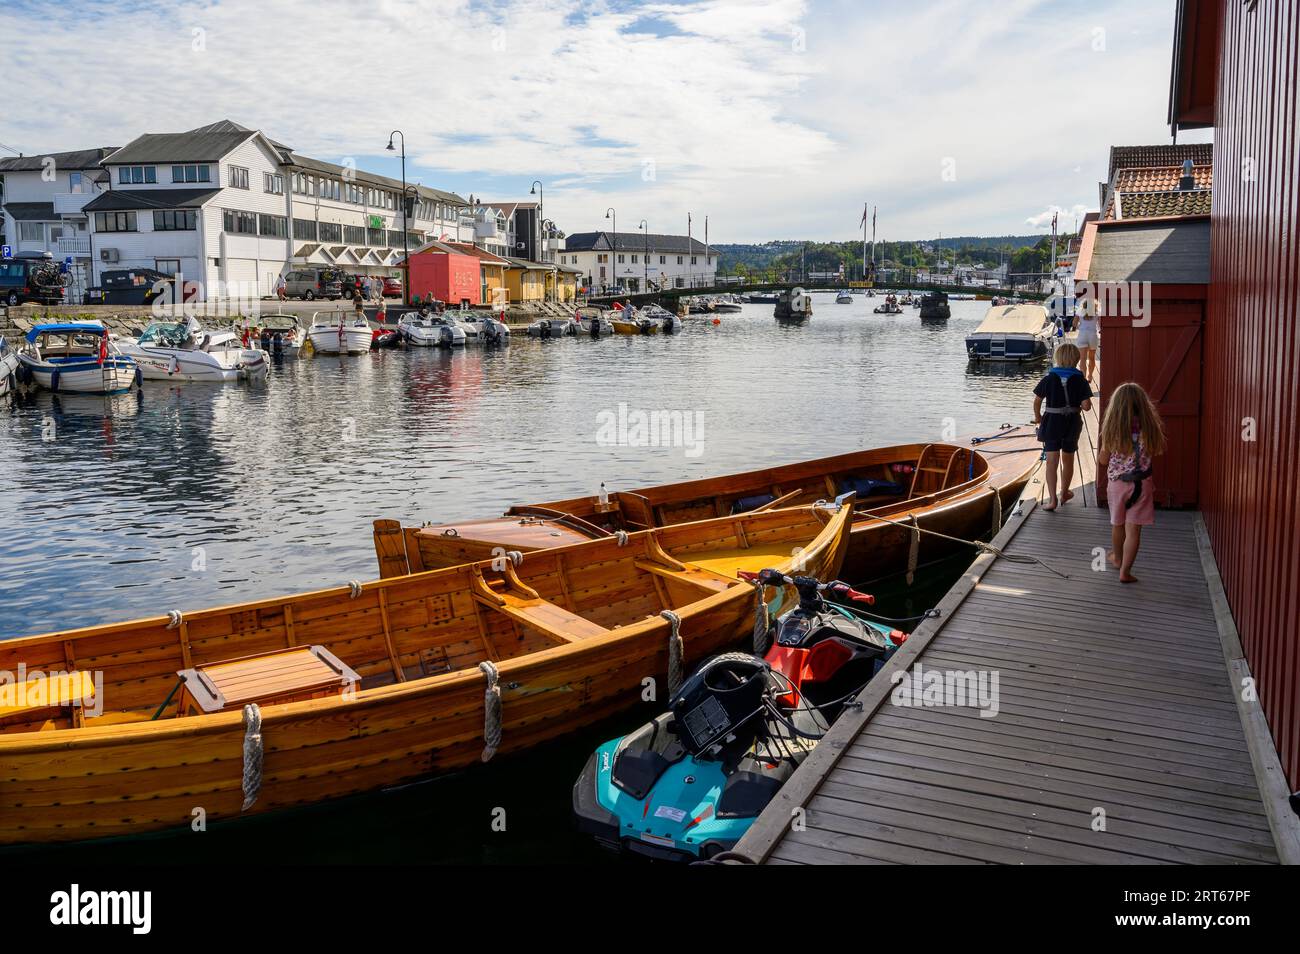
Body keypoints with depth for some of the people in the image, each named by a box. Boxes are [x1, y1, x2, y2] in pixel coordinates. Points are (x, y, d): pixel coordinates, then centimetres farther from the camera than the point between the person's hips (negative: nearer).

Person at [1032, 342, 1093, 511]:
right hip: (1072, 424, 2)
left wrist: (1037, 416, 13)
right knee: (1068, 460, 19)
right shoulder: (1080, 380, -8)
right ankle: (1064, 493, 35)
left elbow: (1037, 401, -4)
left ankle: (1052, 499, -9)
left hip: (1052, 423, -1)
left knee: (1052, 461, -2)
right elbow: (1087, 406, -13)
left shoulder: (1049, 378, -8)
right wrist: (1078, 406, 10)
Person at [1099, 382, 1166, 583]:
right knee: (1134, 529, 3)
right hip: (1141, 484, -1)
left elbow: (1104, 459, -4)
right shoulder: (1149, 428, -12)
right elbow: (1155, 451, 3)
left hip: (1116, 482, 1)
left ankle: (1117, 558, 42)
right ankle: (1125, 571, 2)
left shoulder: (1112, 429, -13)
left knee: (1117, 524, 22)